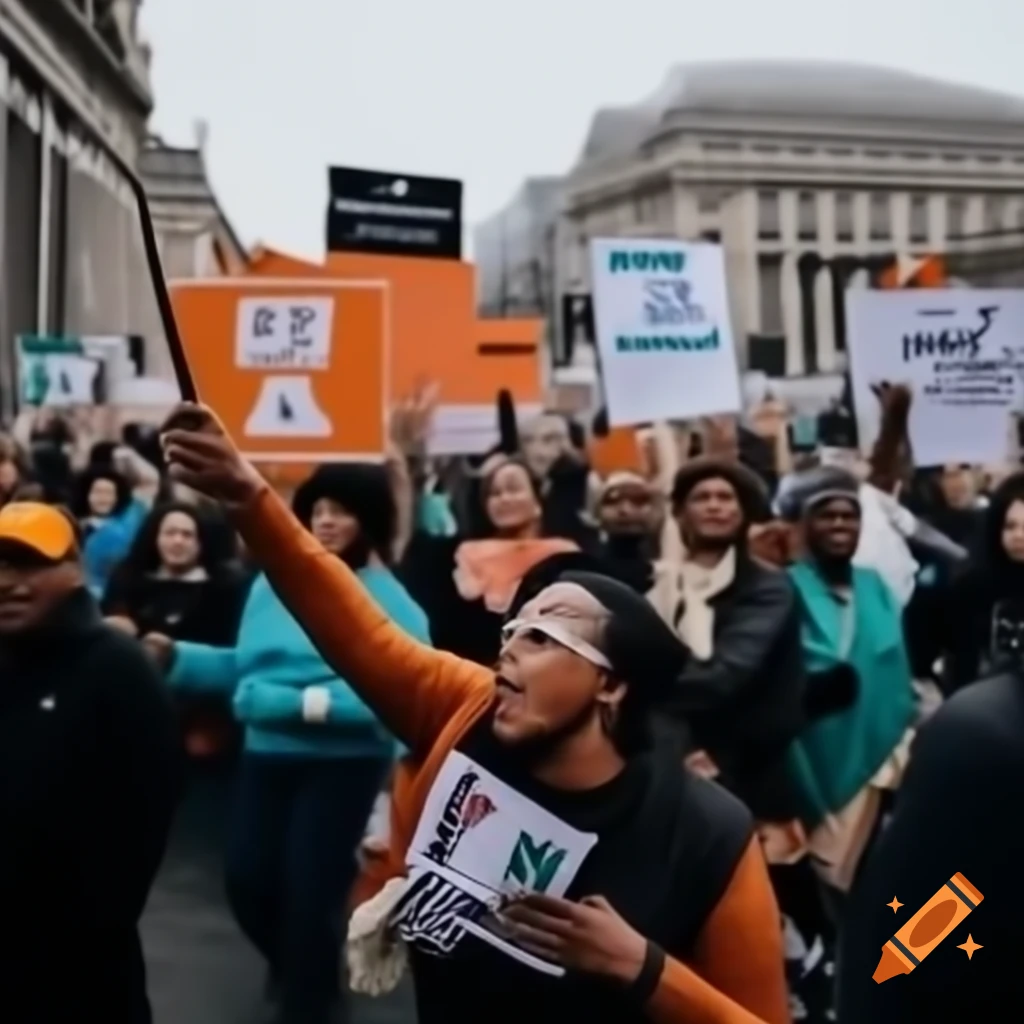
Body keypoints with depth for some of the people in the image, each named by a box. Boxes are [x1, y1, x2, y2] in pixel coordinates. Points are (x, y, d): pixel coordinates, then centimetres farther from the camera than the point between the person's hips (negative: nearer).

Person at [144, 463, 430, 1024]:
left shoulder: (389, 601, -12)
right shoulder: (273, 582, 6)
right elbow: (244, 664, 10)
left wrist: (315, 702, -29)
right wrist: (177, 656, 1)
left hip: (343, 763, -5)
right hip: (267, 754, 5)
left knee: (309, 886, 3)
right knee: (247, 878, 10)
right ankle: (294, 962, 45)